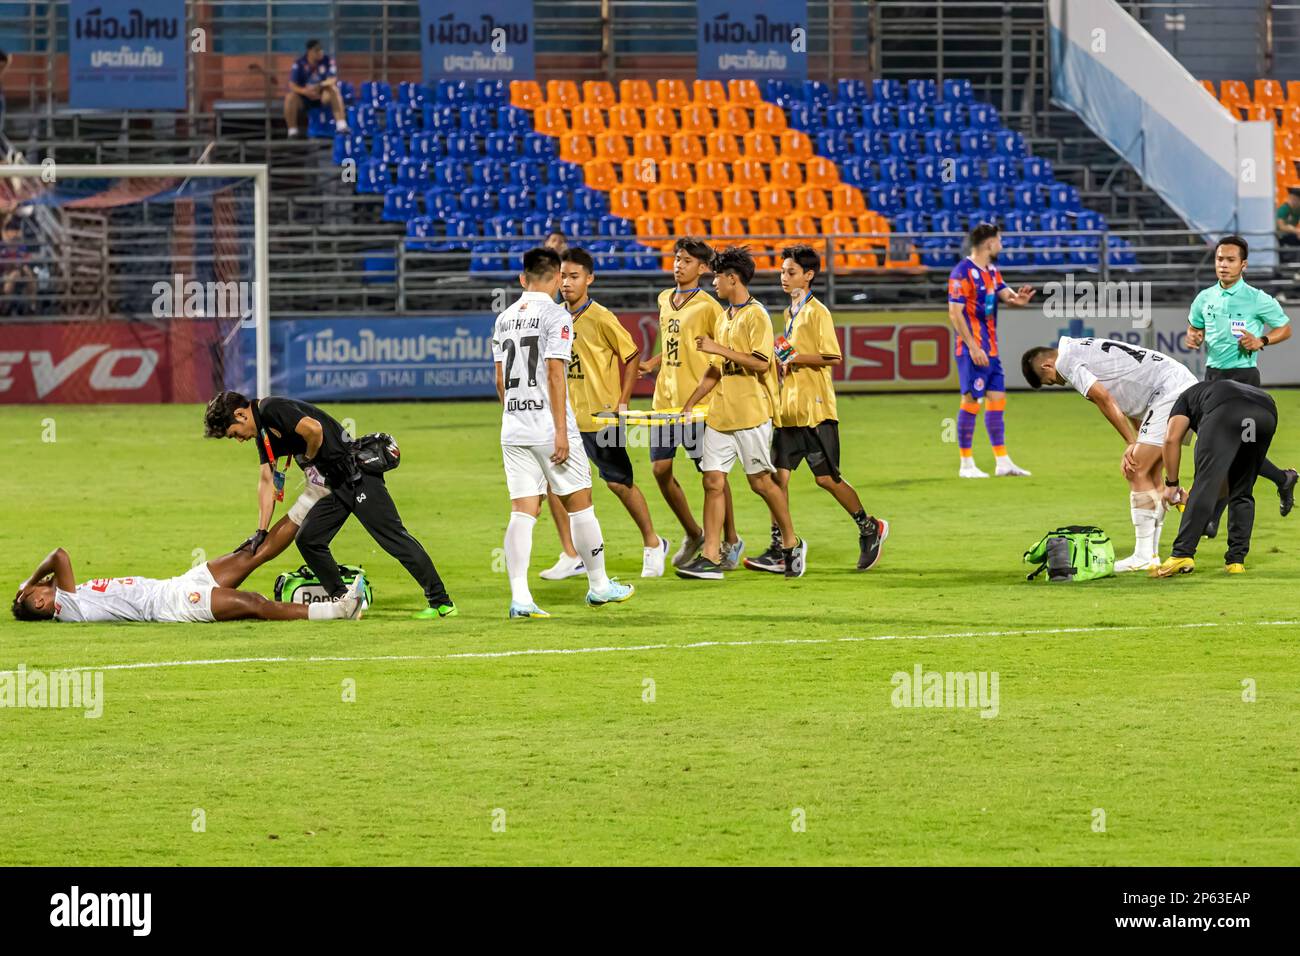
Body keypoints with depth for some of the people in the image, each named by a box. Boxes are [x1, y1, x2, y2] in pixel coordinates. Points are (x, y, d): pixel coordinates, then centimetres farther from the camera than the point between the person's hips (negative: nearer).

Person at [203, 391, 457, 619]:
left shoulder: (272, 409, -12)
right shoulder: (263, 431, 18)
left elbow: (314, 429, -27)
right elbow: (267, 481, 19)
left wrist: (307, 458, -7)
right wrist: (261, 532, 14)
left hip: (358, 476, -10)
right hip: (337, 486, 10)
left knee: (394, 538, -12)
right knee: (308, 539, 7)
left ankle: (442, 602, -12)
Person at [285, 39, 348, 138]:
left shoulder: (328, 61, -7)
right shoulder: (299, 63, -7)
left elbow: (333, 80, -18)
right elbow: (292, 85, -12)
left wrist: (320, 85, -39)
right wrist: (305, 91, -33)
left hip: (323, 96, 0)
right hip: (304, 97, 0)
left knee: (333, 89, -30)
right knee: (290, 97, -29)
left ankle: (341, 125, -35)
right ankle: (292, 131, -21)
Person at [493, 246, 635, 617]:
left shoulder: (505, 318, 11)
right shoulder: (556, 315, -9)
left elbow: (501, 380, 14)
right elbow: (555, 374, -15)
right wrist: (562, 431, -15)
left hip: (513, 430, 6)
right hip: (548, 426, -6)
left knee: (522, 512, 2)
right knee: (580, 504, 8)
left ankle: (519, 597, -8)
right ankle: (598, 586, 18)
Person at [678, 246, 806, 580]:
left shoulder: (756, 316, -9)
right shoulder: (725, 317, 16)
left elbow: (761, 363, -19)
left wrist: (719, 349, -17)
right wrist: (690, 404, 18)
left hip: (751, 413, -8)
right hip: (720, 414, 8)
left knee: (761, 480, 0)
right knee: (713, 480, 0)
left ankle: (791, 544, 18)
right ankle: (710, 557, -2)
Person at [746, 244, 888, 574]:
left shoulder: (817, 312, -10)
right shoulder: (790, 313, 16)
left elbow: (833, 358, -16)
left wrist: (796, 358, -17)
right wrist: (782, 365, 12)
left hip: (815, 409, -8)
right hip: (789, 409, 8)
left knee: (826, 478, -3)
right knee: (779, 475, -1)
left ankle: (870, 528, 16)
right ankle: (778, 550, -2)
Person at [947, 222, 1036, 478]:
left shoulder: (991, 271, 14)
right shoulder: (963, 273, -14)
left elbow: (1006, 294, 5)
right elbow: (955, 313, -17)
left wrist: (1017, 298, -20)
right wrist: (973, 347, -21)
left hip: (990, 350, 9)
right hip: (973, 350, -9)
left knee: (997, 400, 8)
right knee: (971, 402, -5)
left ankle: (1003, 461, 12)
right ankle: (966, 464, 0)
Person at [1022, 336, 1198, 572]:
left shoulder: (1066, 361, -6)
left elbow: (1104, 399, -13)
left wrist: (1131, 443, -7)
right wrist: (1136, 447, 12)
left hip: (1169, 391, -10)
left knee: (1137, 471, -8)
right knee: (1149, 472, 14)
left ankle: (1143, 557, -6)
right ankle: (1151, 554, 17)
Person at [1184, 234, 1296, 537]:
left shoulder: (1258, 299, -7)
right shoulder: (1205, 298, 7)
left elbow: (1285, 328, 4)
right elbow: (1195, 327, 23)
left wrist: (1261, 341, -13)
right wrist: (1193, 338, 0)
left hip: (1243, 375, -6)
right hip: (1213, 374, 6)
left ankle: (1212, 516, -7)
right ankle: (1283, 479, 32)